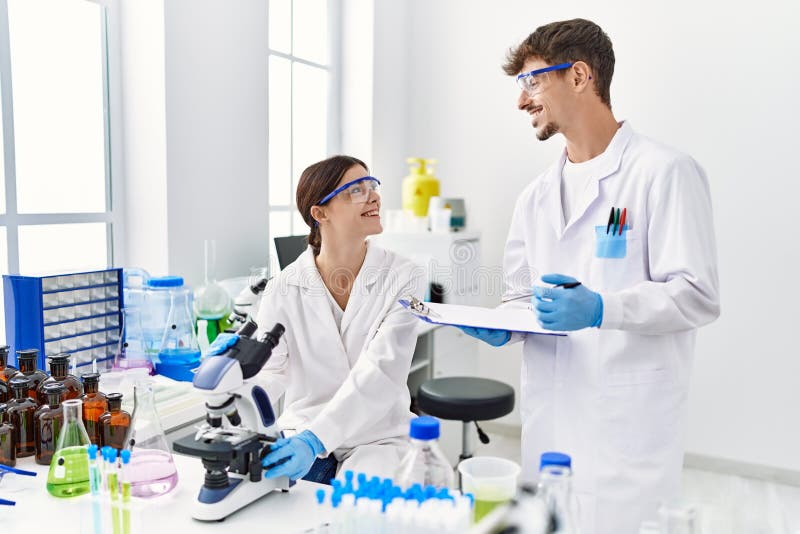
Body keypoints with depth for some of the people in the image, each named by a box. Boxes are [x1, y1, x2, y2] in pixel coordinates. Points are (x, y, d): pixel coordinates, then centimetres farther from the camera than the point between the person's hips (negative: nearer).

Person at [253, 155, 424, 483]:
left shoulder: (402, 278, -9)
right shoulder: (284, 289, -2)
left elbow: (380, 372, -20)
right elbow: (268, 369, -10)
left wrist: (315, 439, -33)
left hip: (378, 437, -2)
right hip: (302, 431, 2)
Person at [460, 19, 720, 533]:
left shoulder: (665, 172, -7)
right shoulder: (537, 195, 13)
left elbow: (698, 295, -13)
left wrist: (601, 310, -26)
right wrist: (504, 328, -4)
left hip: (627, 427, -6)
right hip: (549, 423, 6)